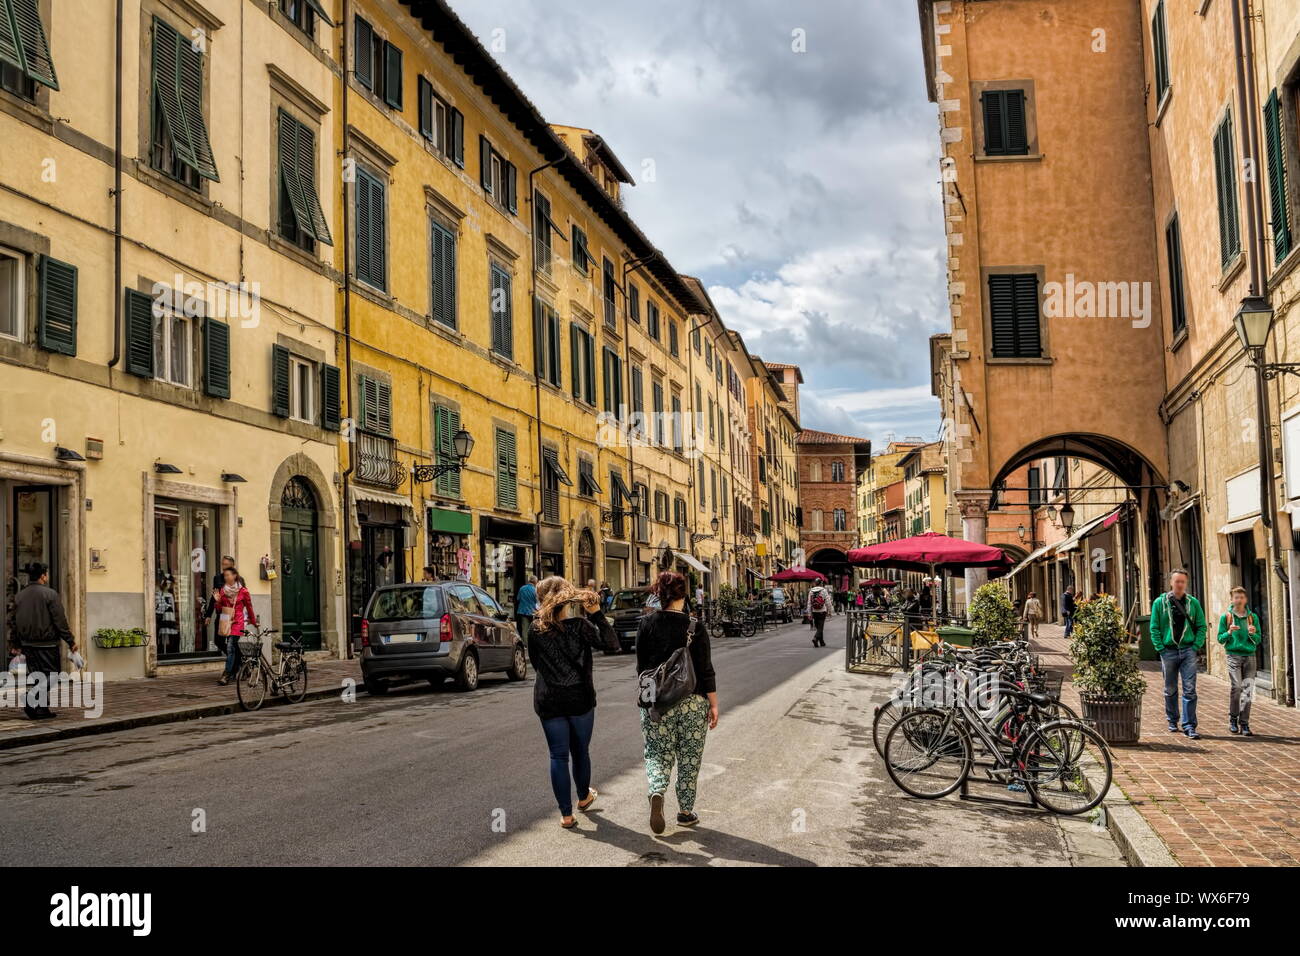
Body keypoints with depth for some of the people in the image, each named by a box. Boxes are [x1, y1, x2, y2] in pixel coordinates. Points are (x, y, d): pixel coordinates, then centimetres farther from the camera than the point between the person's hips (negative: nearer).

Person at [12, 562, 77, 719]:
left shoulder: (19, 596, 9)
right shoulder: (50, 594, -12)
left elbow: (15, 623, 15)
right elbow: (60, 621, -13)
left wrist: (17, 645, 24)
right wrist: (71, 641, -7)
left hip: (27, 644, 7)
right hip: (46, 644, -7)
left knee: (37, 675, 13)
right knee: (51, 674, 1)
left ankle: (42, 710, 13)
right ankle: (30, 700, -17)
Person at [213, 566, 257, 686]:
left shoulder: (243, 591, -2)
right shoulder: (222, 590, 10)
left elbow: (249, 607, 7)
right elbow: (219, 610, 14)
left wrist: (254, 622, 15)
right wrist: (217, 601, -5)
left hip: (237, 622, -4)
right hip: (225, 621, 4)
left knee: (230, 647, -15)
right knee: (231, 648, 8)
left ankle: (226, 675, -18)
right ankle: (233, 673, 19)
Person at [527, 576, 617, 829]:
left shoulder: (536, 628, -2)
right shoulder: (579, 624, -10)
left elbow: (534, 661, 9)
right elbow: (610, 642, -18)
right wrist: (596, 613, -19)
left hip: (548, 701, 1)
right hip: (580, 698, -1)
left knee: (558, 756, 5)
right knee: (580, 751, 18)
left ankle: (566, 814, 4)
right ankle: (584, 797, 39)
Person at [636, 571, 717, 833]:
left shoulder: (647, 623, -3)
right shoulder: (695, 626, -9)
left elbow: (641, 665, 5)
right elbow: (705, 670, -8)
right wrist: (713, 704, 0)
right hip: (692, 702, -1)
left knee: (658, 753, 9)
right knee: (689, 758, 12)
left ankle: (657, 792, -18)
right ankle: (685, 812, 19)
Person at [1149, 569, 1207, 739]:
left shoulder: (1193, 603, 5)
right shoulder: (1160, 602, 1)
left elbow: (1201, 626, 8)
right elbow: (1154, 628, 1)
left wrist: (1196, 646, -3)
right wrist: (1161, 648, -7)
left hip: (1188, 650, 0)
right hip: (1168, 651, 0)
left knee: (1190, 690, -6)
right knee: (1170, 690, 11)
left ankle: (1189, 726, -4)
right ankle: (1172, 721, 26)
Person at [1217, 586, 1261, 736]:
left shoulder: (1253, 617, 11)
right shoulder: (1226, 617, 5)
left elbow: (1258, 639, 12)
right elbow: (1220, 639, 6)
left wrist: (1253, 634, -10)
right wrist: (1229, 632, -13)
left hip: (1249, 655, 2)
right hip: (1234, 655, -2)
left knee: (1248, 689, -3)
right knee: (1236, 687, -12)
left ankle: (1244, 724, 4)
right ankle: (1232, 720, 4)